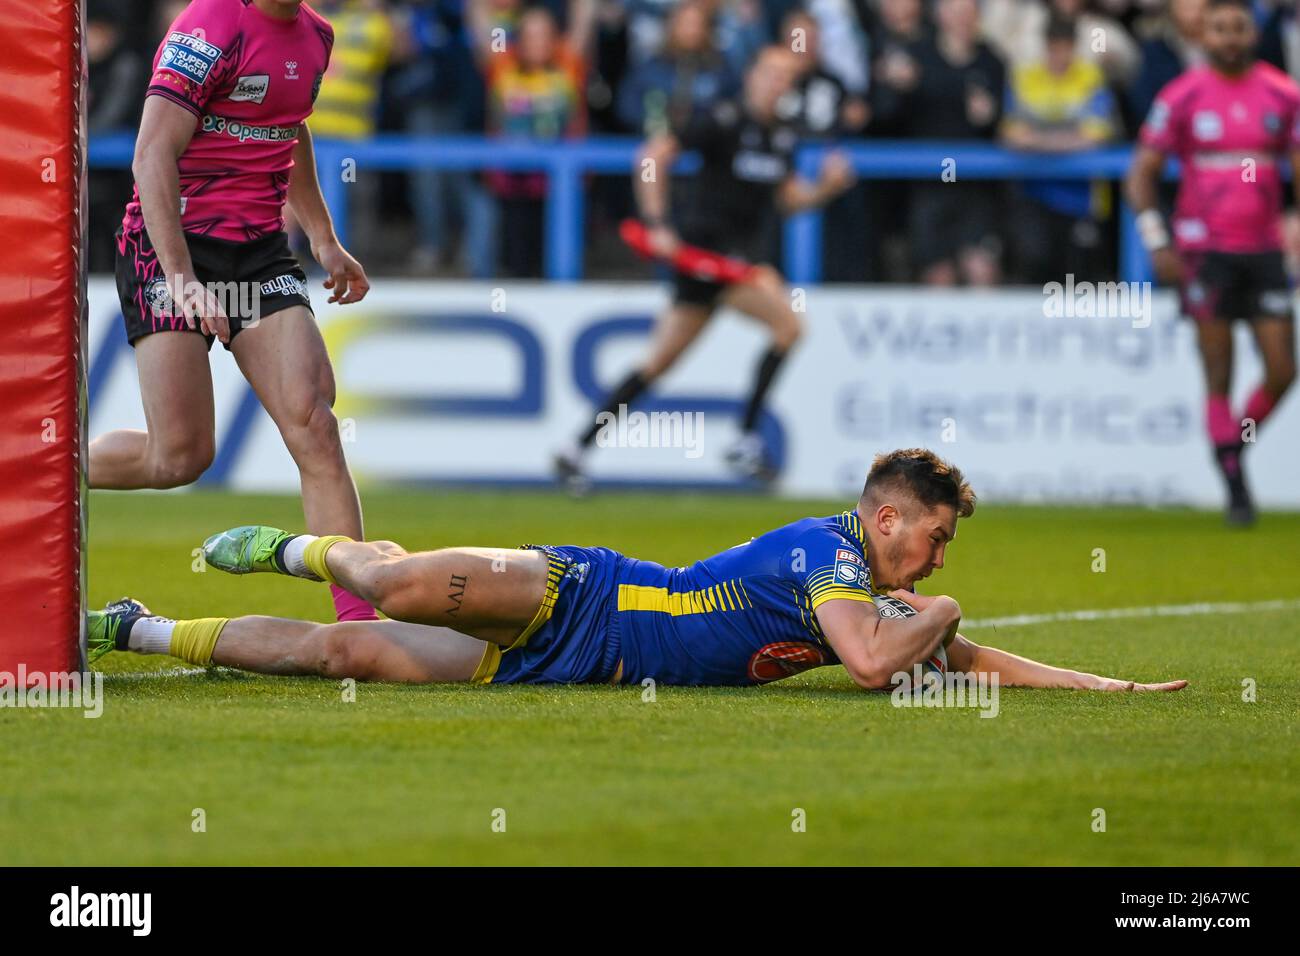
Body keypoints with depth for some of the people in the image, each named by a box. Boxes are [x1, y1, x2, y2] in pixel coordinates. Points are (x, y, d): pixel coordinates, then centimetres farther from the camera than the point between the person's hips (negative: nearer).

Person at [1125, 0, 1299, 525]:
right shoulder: (1181, 97, -2)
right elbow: (1141, 173, 1)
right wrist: (1158, 244, -9)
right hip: (1203, 252, -2)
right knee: (1219, 378, -4)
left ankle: (1236, 444, 22)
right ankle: (1235, 488, 3)